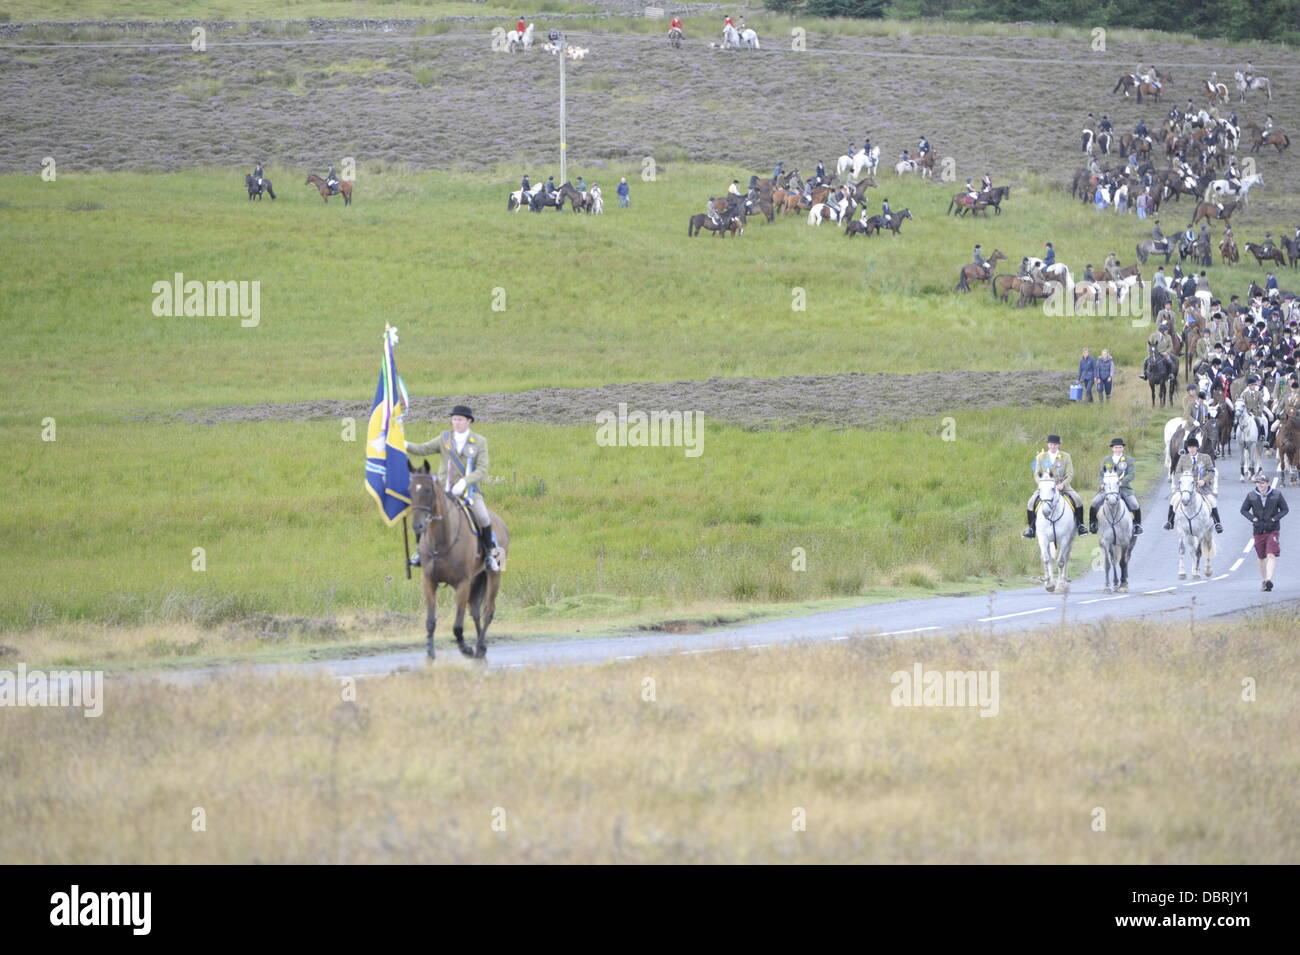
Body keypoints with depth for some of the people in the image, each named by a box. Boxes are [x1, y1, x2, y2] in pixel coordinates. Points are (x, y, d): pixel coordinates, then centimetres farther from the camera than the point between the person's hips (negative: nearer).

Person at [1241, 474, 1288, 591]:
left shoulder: (1276, 495, -5)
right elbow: (1244, 510, 9)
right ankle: (1263, 580, 27)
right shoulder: (1251, 496, -2)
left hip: (1273, 530, -2)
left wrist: (1275, 518, -11)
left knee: (1271, 555, -17)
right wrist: (1252, 518, -8)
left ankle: (1269, 580, -25)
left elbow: (1285, 510, 4)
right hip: (1259, 531, 3)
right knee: (1261, 558, 12)